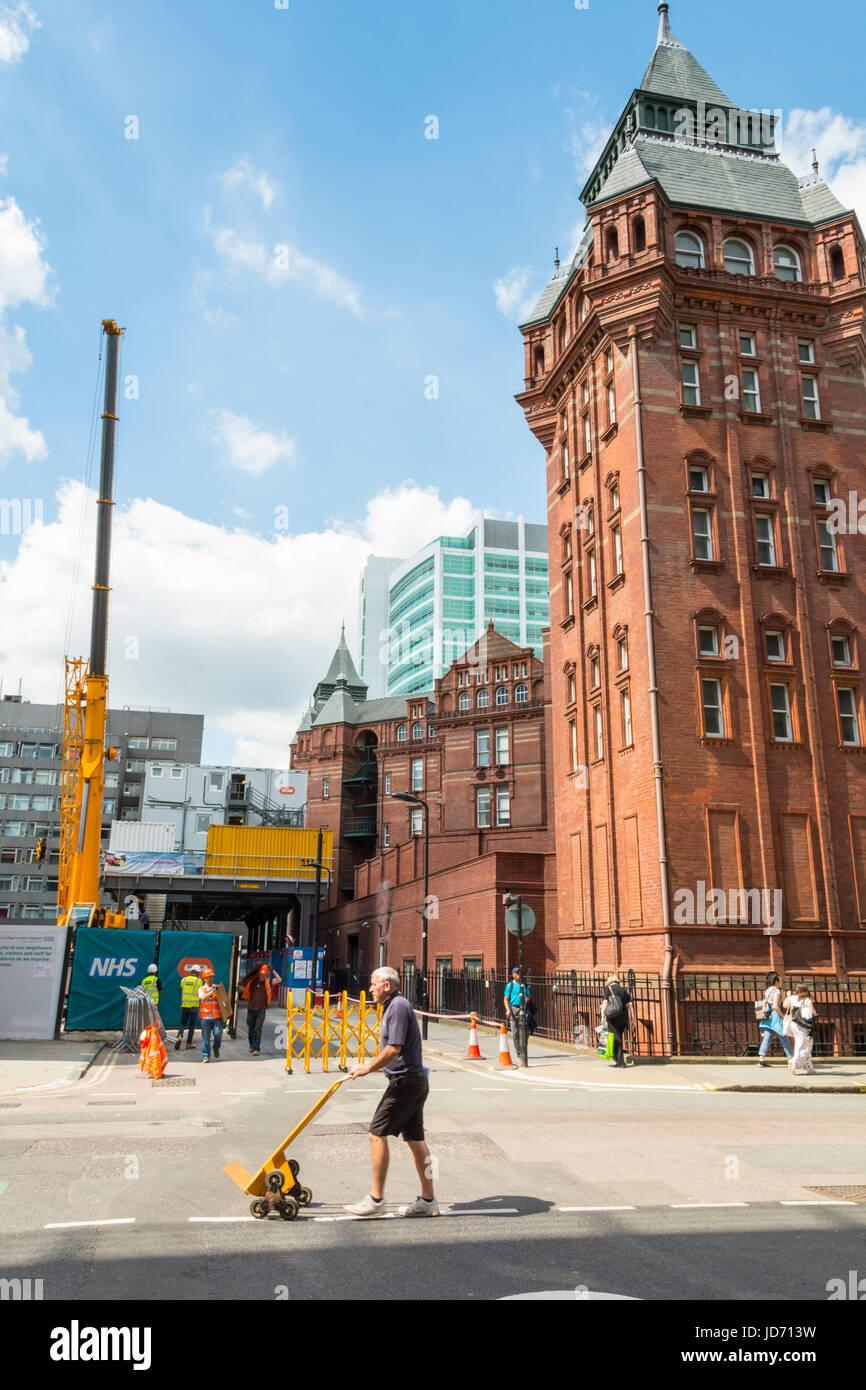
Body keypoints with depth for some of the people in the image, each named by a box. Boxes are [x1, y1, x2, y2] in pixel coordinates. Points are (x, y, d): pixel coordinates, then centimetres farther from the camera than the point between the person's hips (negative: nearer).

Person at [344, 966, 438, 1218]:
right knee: (415, 1138, 11)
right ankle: (428, 1200, 15)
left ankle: (376, 1199, -1)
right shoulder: (395, 1005, 17)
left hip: (405, 1081, -10)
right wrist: (370, 1064, 25)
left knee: (377, 1133, -6)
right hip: (415, 1081, 10)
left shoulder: (398, 1006, -15)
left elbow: (394, 1049, -22)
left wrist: (367, 1068, -14)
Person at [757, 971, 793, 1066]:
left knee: (767, 1038, 1)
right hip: (775, 1017, -7)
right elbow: (775, 1006, -19)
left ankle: (761, 1059, -8)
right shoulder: (776, 991, -10)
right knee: (784, 1038, 3)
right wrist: (783, 1016, -10)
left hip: (767, 1018, 7)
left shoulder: (766, 991, 14)